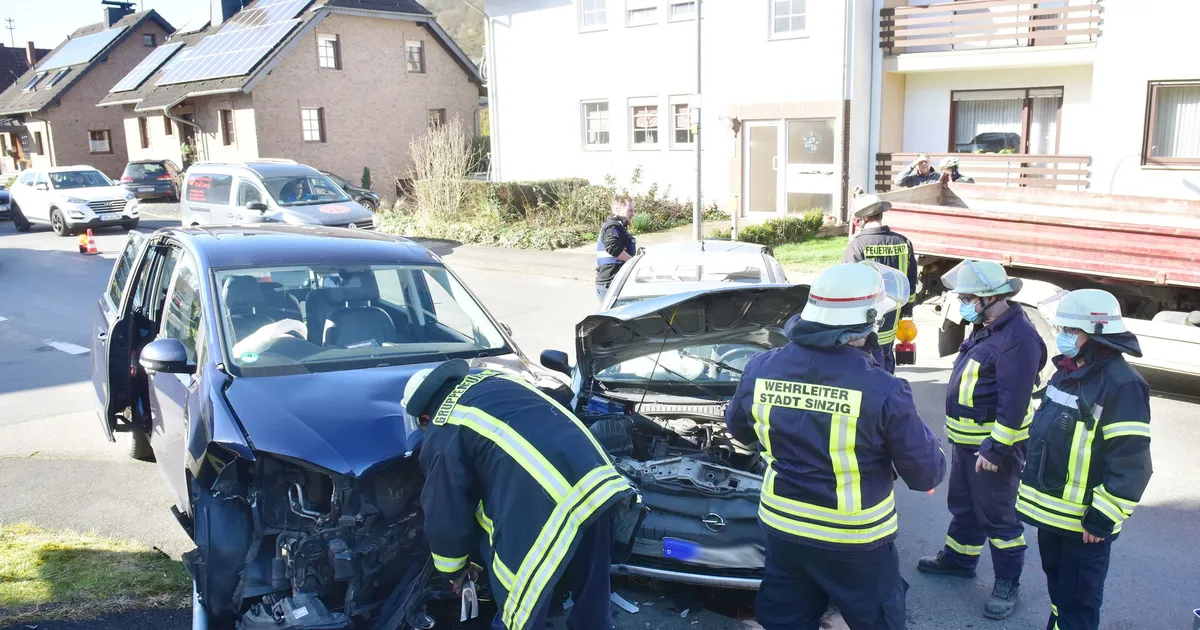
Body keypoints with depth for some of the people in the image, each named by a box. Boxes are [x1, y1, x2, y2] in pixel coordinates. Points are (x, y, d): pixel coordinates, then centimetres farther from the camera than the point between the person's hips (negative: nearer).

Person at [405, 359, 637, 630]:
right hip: (599, 479, 8)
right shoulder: (495, 383, 28)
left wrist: (455, 570, 29)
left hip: (547, 503, -7)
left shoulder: (441, 435, 8)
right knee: (591, 596, 26)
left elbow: (445, 516, 12)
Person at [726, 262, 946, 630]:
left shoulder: (760, 369, -10)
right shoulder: (882, 391, -23)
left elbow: (738, 429, 10)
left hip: (782, 528, 4)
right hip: (855, 541, -4)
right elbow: (927, 474, -12)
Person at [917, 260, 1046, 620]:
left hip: (995, 444, -10)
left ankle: (1008, 584, 17)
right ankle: (959, 558, 41)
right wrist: (958, 432, 23)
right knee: (963, 504, 23)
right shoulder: (985, 328, 8)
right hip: (967, 440, 10)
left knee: (997, 516, 3)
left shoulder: (1018, 338, -24)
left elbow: (1014, 403, -26)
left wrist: (995, 448, -24)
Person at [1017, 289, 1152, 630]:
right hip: (1050, 512, 8)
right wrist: (1031, 483, 21)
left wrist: (1103, 519, -19)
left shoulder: (1121, 385, -20)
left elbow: (1131, 464, -22)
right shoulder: (1067, 372, 8)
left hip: (1083, 522, -8)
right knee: (1057, 587, 24)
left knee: (1076, 602, 5)